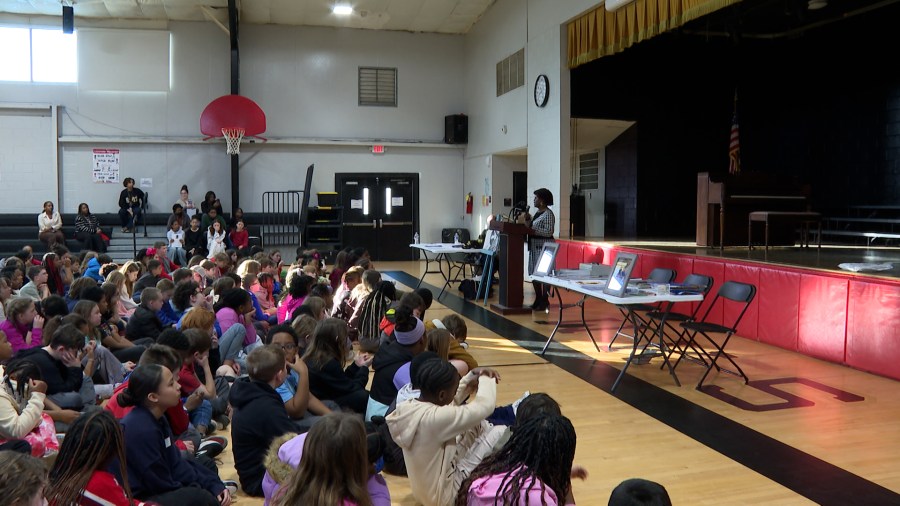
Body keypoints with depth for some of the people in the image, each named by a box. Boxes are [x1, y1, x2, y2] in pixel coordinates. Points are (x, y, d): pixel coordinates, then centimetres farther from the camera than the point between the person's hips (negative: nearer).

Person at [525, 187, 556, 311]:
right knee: (534, 273, 11)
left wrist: (533, 231, -21)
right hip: (534, 247, 10)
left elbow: (549, 232, -19)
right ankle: (538, 300, 20)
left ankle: (545, 301, 0)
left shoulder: (548, 214, -11)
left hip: (544, 247, -10)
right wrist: (528, 220, 7)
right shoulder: (537, 213, 17)